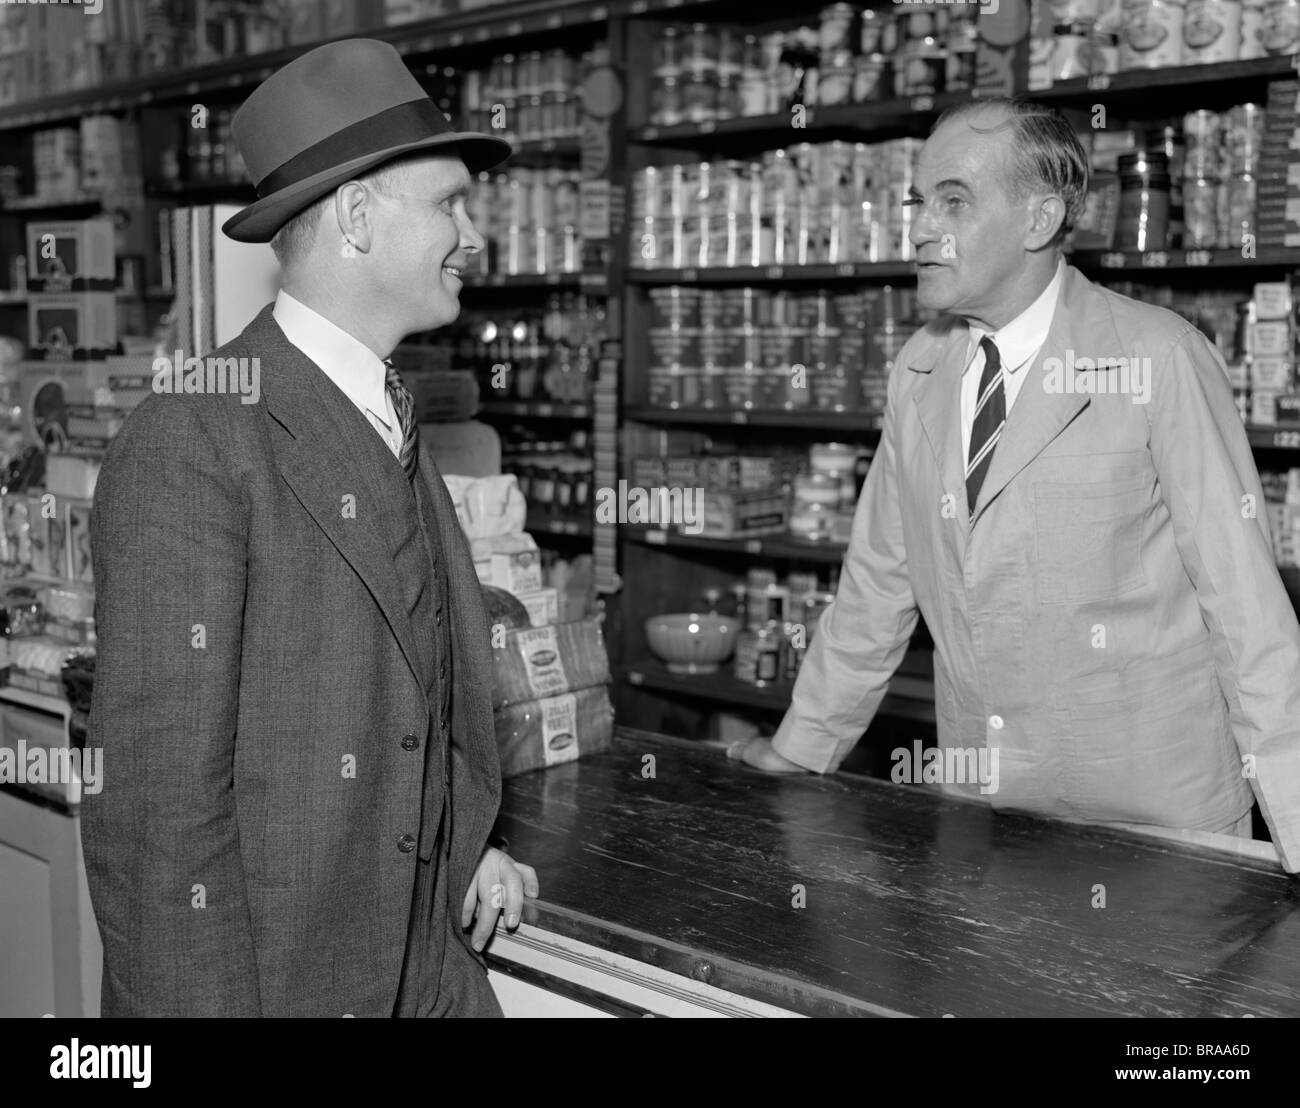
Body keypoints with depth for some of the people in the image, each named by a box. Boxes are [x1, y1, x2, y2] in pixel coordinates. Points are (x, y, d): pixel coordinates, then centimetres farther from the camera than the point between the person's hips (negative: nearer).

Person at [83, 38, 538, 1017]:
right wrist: (203, 1004, -19)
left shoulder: (395, 426, 8)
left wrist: (462, 846, 8)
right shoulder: (189, 447, -19)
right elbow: (156, 801, -20)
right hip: (267, 978, -7)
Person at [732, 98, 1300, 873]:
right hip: (979, 814, 5)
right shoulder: (920, 370, 4)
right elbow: (879, 581, 9)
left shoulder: (1159, 359, -13)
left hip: (1152, 817, -4)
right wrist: (799, 751, 9)